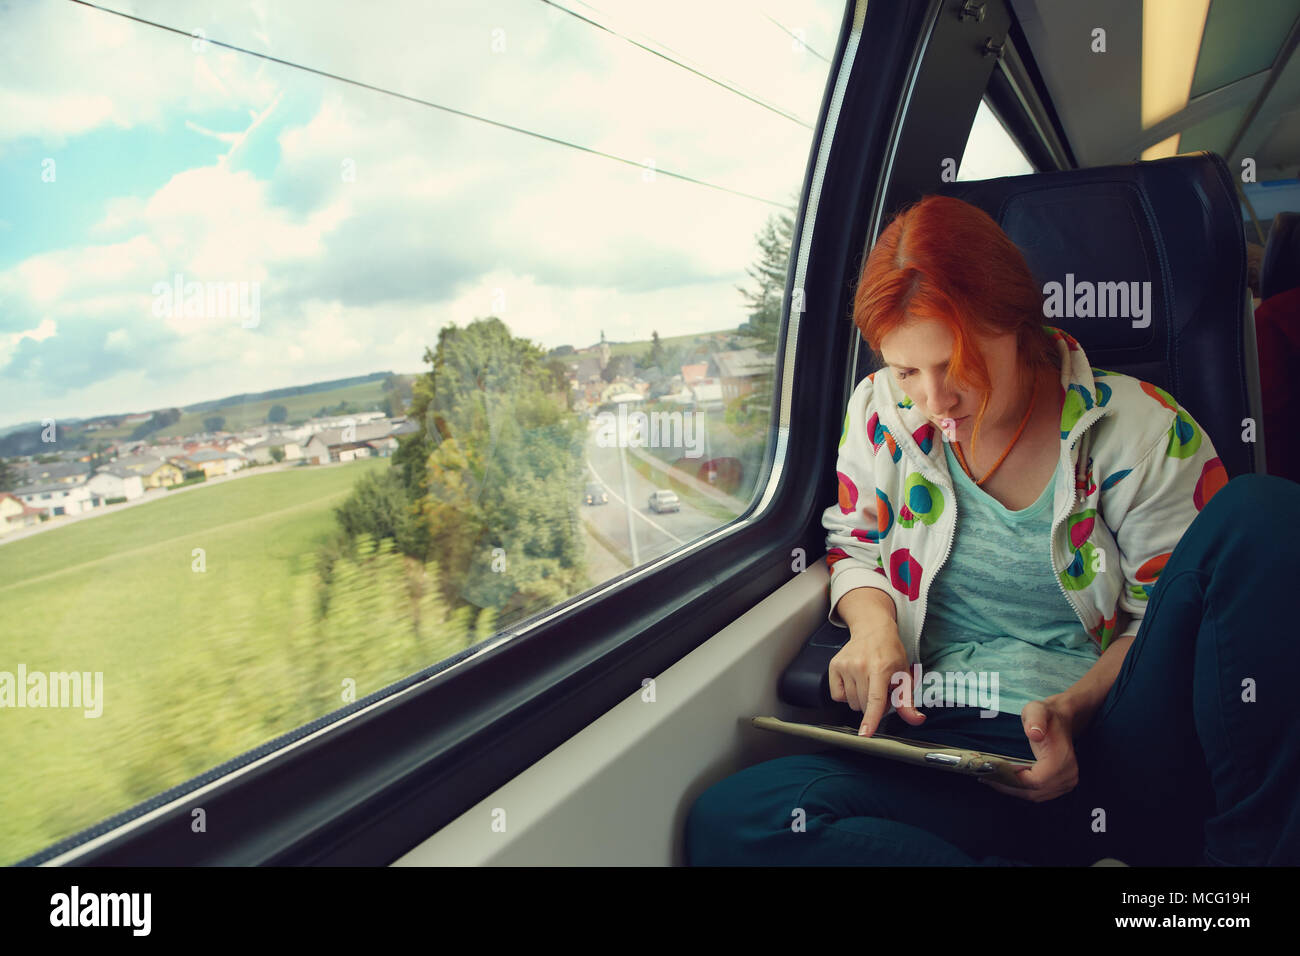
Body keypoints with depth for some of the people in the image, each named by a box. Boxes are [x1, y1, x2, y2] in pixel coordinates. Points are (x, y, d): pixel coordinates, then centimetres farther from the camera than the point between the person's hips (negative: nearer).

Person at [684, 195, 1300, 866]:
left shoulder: (1144, 428, -2)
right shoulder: (882, 409, 6)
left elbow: (1163, 619, 3)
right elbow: (853, 546, 18)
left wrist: (1074, 708, -17)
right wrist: (871, 620, -6)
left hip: (1107, 748, -1)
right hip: (946, 749, 2)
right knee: (727, 819, -29)